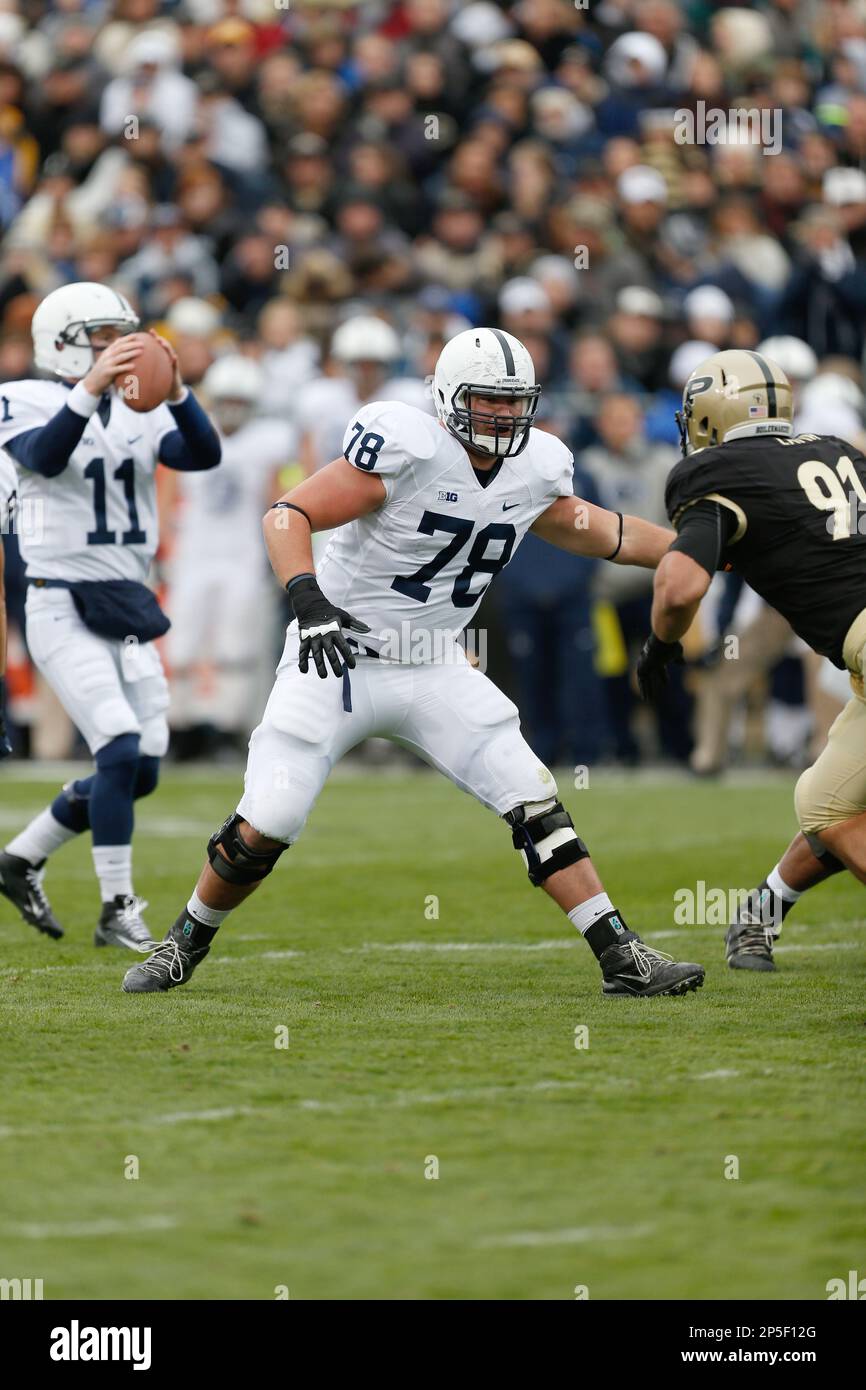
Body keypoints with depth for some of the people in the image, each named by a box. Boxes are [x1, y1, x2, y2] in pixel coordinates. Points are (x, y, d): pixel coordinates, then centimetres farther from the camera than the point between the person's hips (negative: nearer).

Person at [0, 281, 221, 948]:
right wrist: (92, 388, -38)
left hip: (129, 606, 6)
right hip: (63, 609, -6)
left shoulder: (141, 411, 8)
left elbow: (205, 455, -9)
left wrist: (174, 388, -25)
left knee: (142, 770, 7)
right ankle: (117, 911, -7)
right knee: (121, 750, -18)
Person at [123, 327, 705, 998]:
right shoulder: (408, 448, -20)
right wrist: (308, 597, -37)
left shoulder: (535, 468, 0)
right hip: (335, 658, -5)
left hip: (434, 668, 5)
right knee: (264, 829, -6)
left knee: (536, 808, -5)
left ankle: (622, 956, -1)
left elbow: (587, 530, 20)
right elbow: (289, 516, -22)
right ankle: (186, 943, 18)